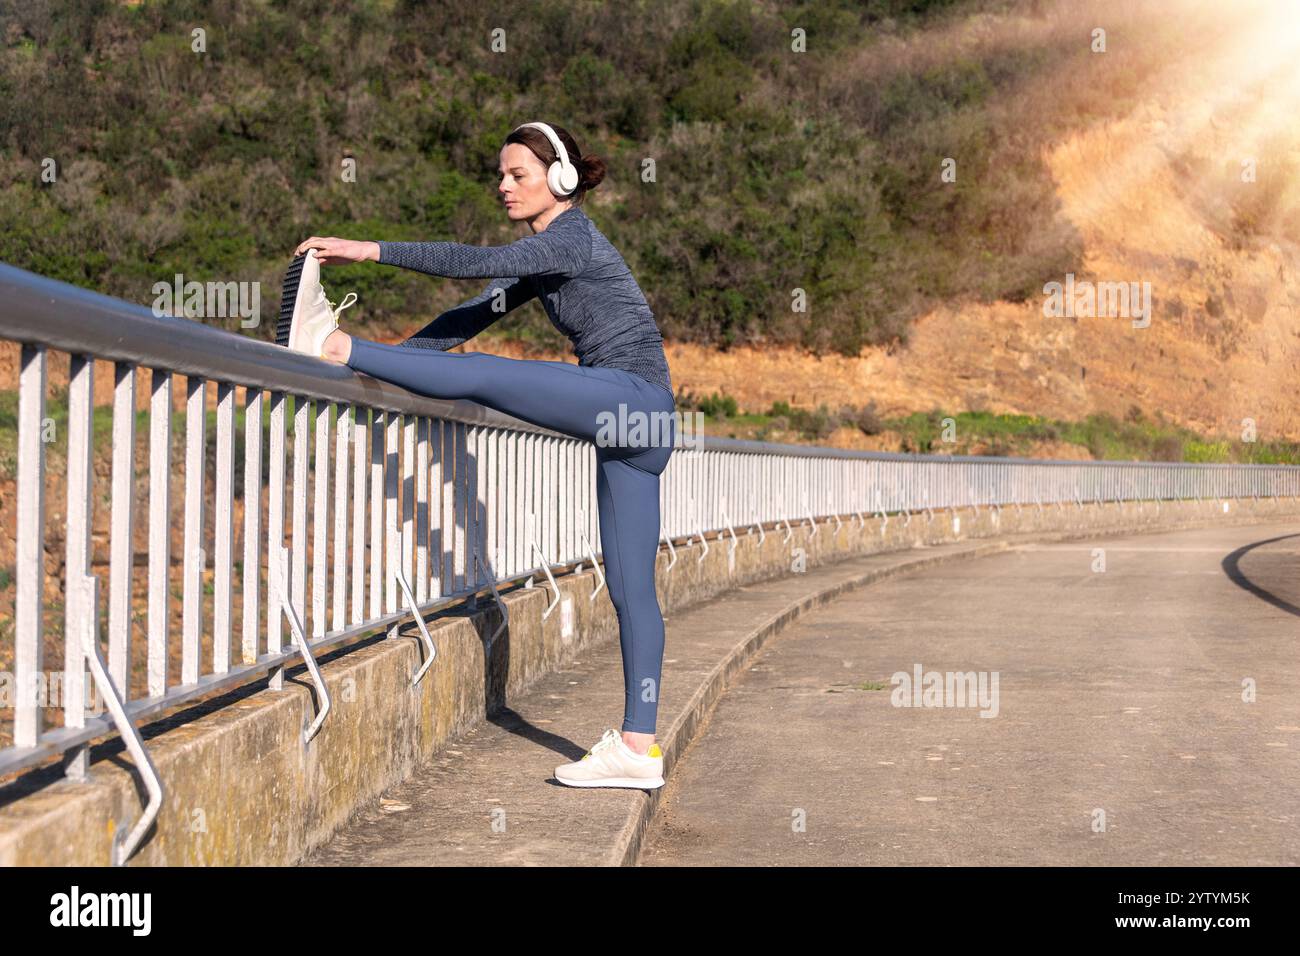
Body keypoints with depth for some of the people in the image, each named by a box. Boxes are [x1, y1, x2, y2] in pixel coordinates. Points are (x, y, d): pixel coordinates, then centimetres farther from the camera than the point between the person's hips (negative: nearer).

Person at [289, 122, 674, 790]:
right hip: (630, 428, 10)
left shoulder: (571, 239, -8)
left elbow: (478, 262, -23)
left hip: (634, 396, -10)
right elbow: (478, 313, 20)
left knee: (485, 376, -20)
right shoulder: (544, 256, 22)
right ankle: (638, 747, 5)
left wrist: (370, 250, -25)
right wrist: (396, 357, 11)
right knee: (629, 587, 5)